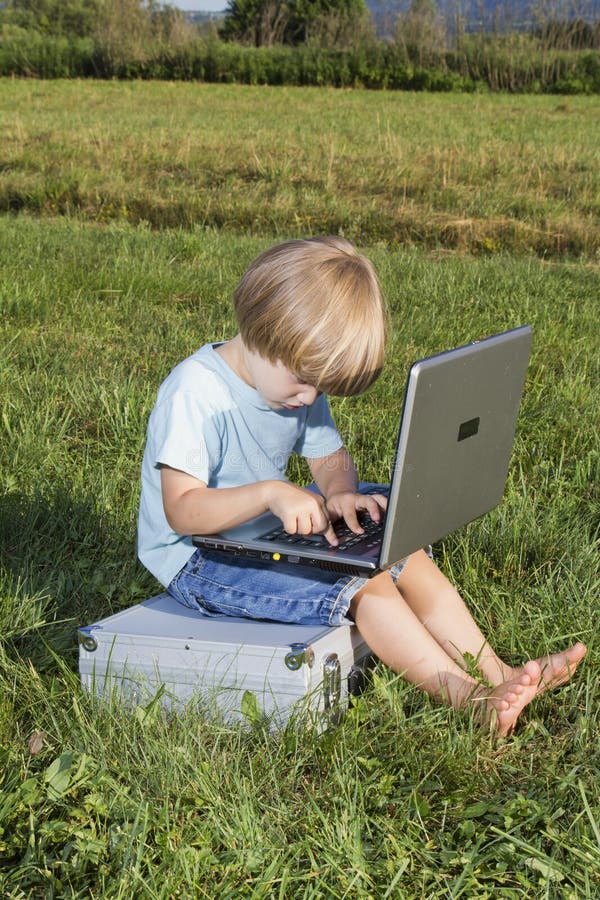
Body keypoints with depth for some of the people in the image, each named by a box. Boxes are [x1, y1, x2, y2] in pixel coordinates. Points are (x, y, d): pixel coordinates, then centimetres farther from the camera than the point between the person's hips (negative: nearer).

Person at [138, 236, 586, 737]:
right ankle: (467, 698, -23)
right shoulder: (195, 392, -23)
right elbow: (181, 511, -28)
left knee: (406, 556, -3)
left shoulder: (297, 384, 2)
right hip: (200, 562, -8)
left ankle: (495, 672, -6)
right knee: (365, 585, -24)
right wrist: (270, 493, -41)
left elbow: (331, 458, 11)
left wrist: (340, 491, -13)